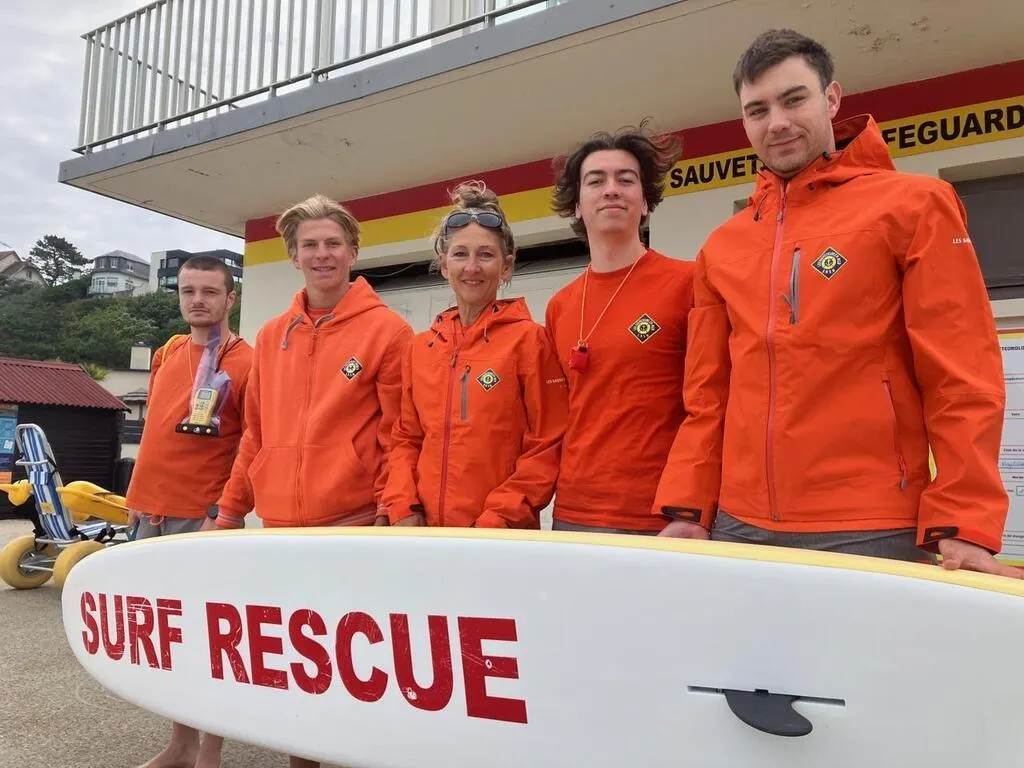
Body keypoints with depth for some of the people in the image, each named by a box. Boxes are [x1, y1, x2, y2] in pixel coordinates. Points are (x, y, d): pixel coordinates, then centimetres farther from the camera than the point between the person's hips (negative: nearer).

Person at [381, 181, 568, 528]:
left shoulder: (529, 339, -6)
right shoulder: (420, 347, 9)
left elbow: (547, 446, -9)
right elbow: (406, 438, 12)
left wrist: (497, 520, -15)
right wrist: (403, 508, -2)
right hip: (425, 530, 4)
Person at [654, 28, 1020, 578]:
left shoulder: (913, 205, 0)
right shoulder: (721, 247, 11)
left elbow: (962, 380, -5)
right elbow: (706, 396, 10)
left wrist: (963, 526, -11)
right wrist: (688, 510, 2)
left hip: (870, 530, -3)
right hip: (739, 525, 4)